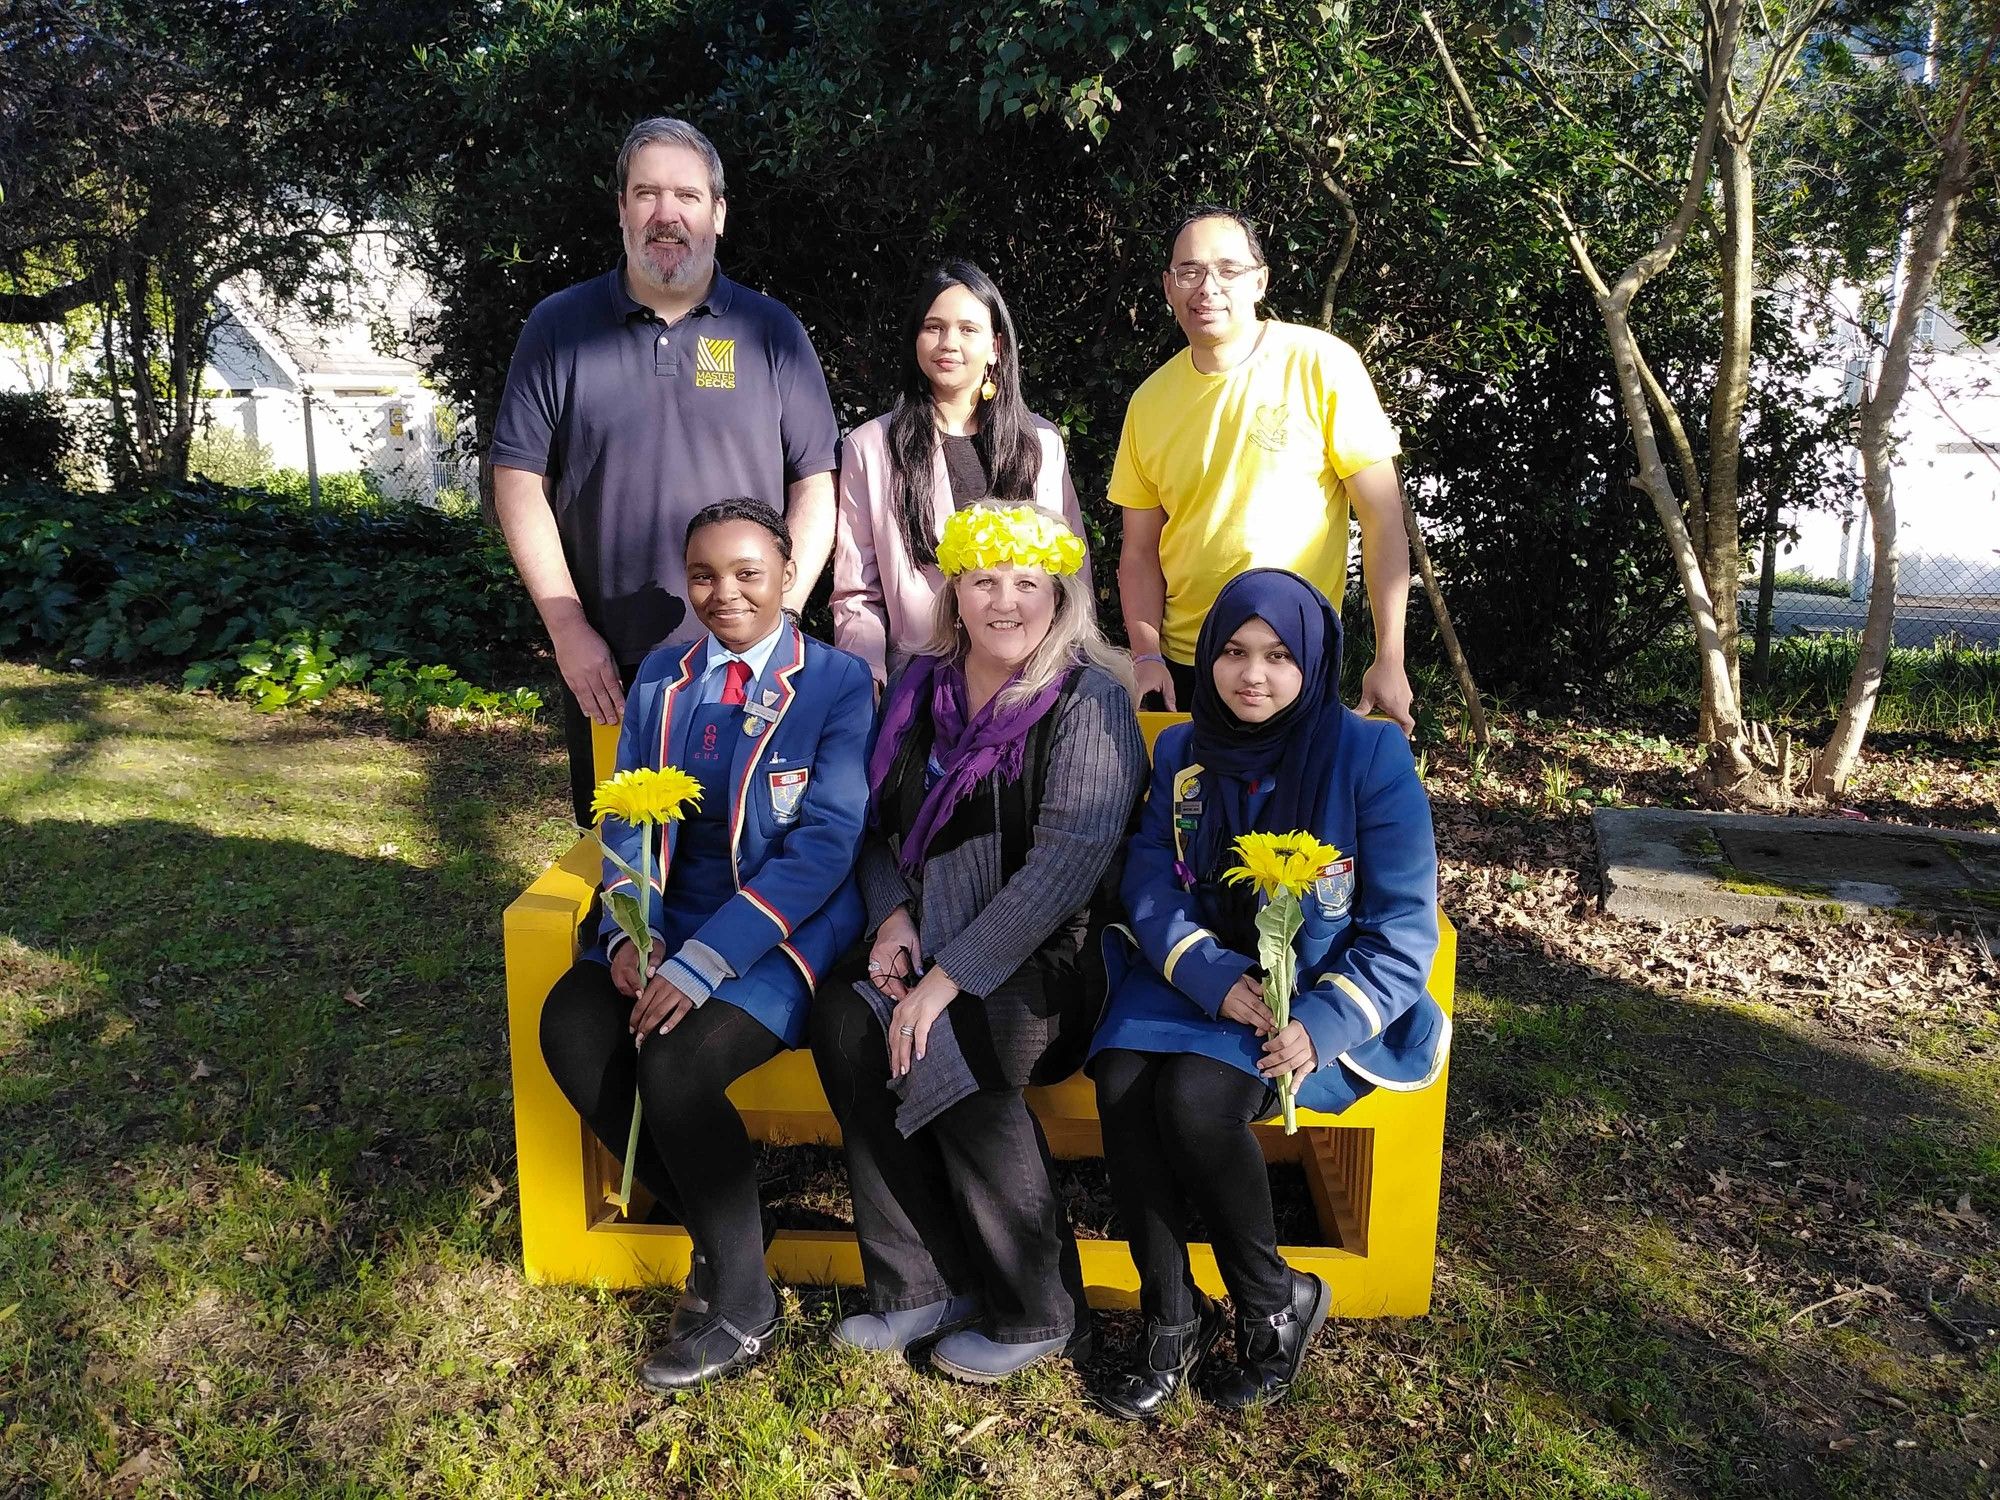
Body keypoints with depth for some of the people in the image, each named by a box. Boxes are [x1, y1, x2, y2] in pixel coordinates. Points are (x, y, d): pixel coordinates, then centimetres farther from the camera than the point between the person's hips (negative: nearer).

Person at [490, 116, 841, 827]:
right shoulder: (558, 328, 3)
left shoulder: (772, 332, 3)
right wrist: (568, 628, -6)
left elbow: (815, 486, 2)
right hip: (603, 669, 1)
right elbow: (520, 481, 2)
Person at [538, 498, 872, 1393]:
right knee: (569, 1029, -19)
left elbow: (824, 846, -16)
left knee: (676, 1063, -28)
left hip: (790, 928, -6)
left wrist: (703, 963, -23)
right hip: (675, 915, 6)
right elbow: (628, 815, 9)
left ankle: (742, 1303, -3)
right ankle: (711, 1230, 1)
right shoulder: (662, 677, 11)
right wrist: (633, 928, -12)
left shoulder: (838, 683, -8)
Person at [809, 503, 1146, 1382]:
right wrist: (892, 917, -6)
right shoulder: (922, 686, 11)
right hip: (928, 944, 5)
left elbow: (1065, 864, -18)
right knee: (842, 1020, -24)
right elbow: (881, 825, 15)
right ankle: (923, 1286, -10)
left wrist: (950, 978, -23)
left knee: (944, 1050, -32)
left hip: (1051, 957, -5)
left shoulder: (1089, 699, -8)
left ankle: (1037, 1311, -9)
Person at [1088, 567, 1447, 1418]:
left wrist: (1323, 1022, -21)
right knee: (1121, 1083, -25)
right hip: (1202, 984, 4)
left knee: (1195, 1097, -30)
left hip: (1320, 997, -4)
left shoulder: (1370, 755, -6)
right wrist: (1214, 976, -19)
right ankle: (1171, 1317, -5)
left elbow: (1402, 929, -7)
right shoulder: (1180, 754, 7)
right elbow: (1150, 886, -1)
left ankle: (1278, 1305, -3)